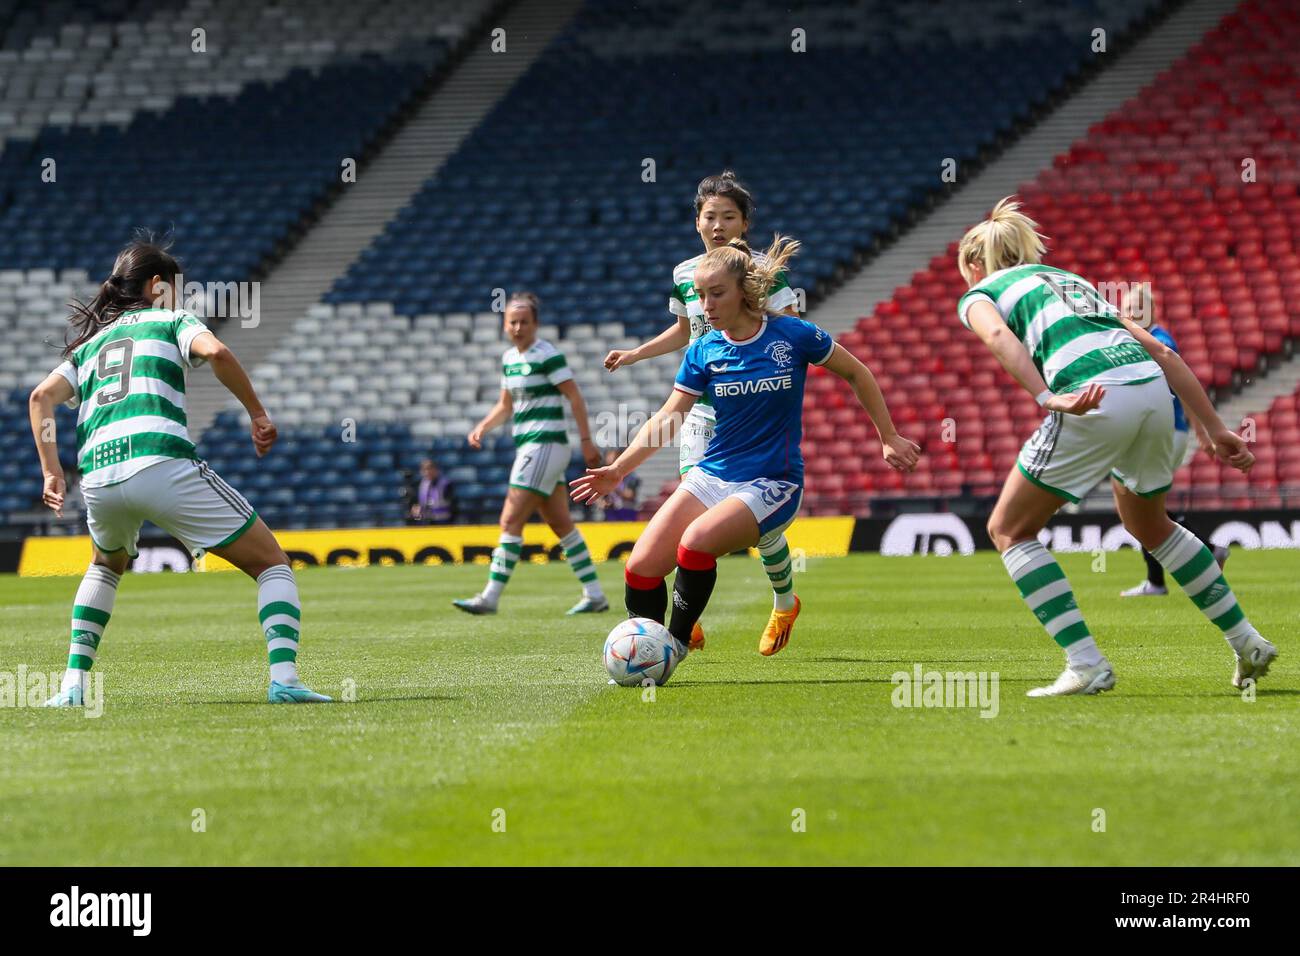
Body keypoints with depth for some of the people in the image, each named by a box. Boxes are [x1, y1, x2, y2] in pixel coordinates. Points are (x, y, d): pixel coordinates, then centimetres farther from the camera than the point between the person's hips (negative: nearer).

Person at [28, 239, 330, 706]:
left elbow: (42, 394, 13)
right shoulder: (173, 321, 16)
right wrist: (258, 414, 2)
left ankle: (73, 683, 23)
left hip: (97, 477, 5)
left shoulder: (90, 343, 29)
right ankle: (284, 677, -16)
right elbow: (215, 352, -6)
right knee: (272, 564, 5)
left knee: (106, 566, 37)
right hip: (162, 463, -5)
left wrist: (51, 472, 12)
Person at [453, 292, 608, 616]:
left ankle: (490, 598, -11)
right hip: (528, 448, 9)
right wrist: (483, 427, 7)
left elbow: (575, 398, -11)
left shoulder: (547, 355, -11)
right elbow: (506, 405, 24)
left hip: (545, 446, -9)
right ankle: (595, 595, 15)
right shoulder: (509, 358, 14)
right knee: (561, 524, 11)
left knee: (511, 521, -11)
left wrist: (586, 441, -15)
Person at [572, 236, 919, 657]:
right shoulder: (704, 351, 2)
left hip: (771, 484, -4)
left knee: (695, 543, -30)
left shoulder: (794, 335, -7)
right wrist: (618, 470, -10)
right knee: (642, 567, -14)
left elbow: (856, 373, 6)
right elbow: (667, 418, 2)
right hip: (710, 477, 4)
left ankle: (675, 647, -14)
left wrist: (889, 438, 10)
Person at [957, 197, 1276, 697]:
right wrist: (1216, 429, 22)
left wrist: (1049, 399, -24)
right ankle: (1247, 643, 31)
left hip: (1096, 400, -6)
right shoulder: (1072, 280, 34)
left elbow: (998, 336, -9)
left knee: (1009, 529, 12)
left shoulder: (979, 295, 18)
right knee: (1148, 524, 32)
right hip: (1153, 391, 6)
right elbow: (1159, 351, 24)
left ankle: (1086, 665, 0)